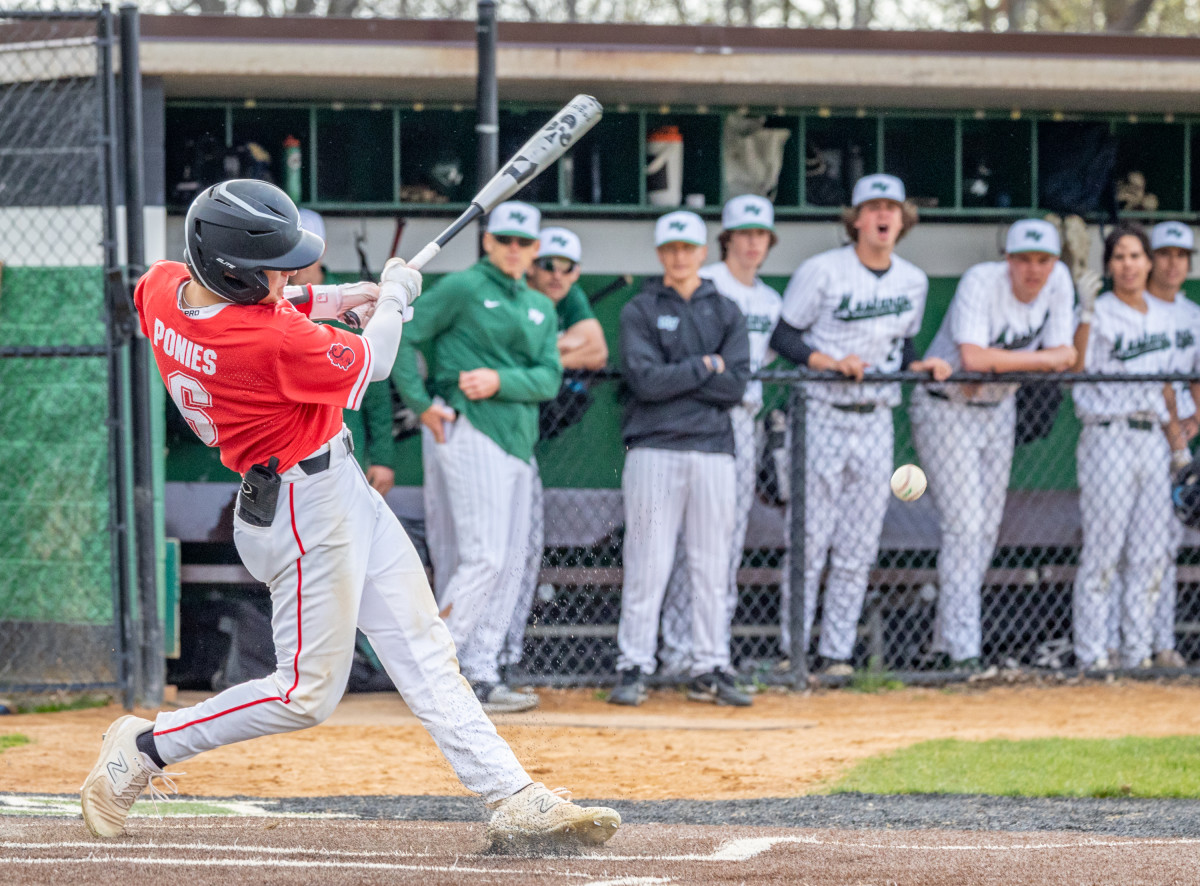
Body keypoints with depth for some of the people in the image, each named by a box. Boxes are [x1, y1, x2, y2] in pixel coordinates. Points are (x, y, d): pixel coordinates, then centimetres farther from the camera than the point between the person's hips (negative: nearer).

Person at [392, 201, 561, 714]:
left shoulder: (541, 309, 19)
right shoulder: (463, 288, 0)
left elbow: (549, 378, 8)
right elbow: (399, 337, -6)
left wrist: (500, 380, -10)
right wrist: (421, 404, -11)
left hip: (518, 437, 8)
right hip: (468, 432, -8)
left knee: (509, 563, 6)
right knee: (484, 556, -15)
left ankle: (481, 677, 9)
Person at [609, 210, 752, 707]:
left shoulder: (726, 313, 12)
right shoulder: (639, 311, 5)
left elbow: (736, 386, -1)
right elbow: (645, 380, -10)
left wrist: (672, 377, -6)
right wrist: (706, 367, -5)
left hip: (713, 451, 3)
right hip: (654, 450, -3)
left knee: (712, 566, 4)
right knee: (647, 565, -6)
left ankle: (710, 671, 8)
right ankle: (633, 670, -3)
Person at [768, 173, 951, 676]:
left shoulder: (913, 282, 9)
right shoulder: (822, 271, -7)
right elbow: (783, 337, -5)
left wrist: (921, 366, 0)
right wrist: (833, 362, -19)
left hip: (876, 422, 5)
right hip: (823, 415, -5)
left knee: (859, 548, 4)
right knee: (812, 537, -5)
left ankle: (838, 652, 9)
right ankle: (792, 650, 1)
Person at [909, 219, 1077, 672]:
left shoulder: (1058, 281, -8)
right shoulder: (981, 282, -26)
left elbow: (1065, 356, -8)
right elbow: (972, 358, -36)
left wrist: (999, 363, -24)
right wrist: (1039, 359, -25)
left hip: (999, 409, 7)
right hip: (946, 410, -6)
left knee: (987, 529, 8)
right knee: (965, 527, -13)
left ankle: (945, 642, 19)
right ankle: (962, 650, -14)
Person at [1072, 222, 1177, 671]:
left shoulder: (1164, 315, 15)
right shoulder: (1099, 313, -3)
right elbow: (1074, 367, -16)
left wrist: (1178, 441, 18)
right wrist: (1086, 313, -22)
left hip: (1152, 438, 6)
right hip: (1109, 436, -6)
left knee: (1152, 553, 5)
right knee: (1104, 550, -6)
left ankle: (1136, 651, 11)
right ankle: (1091, 655, -3)